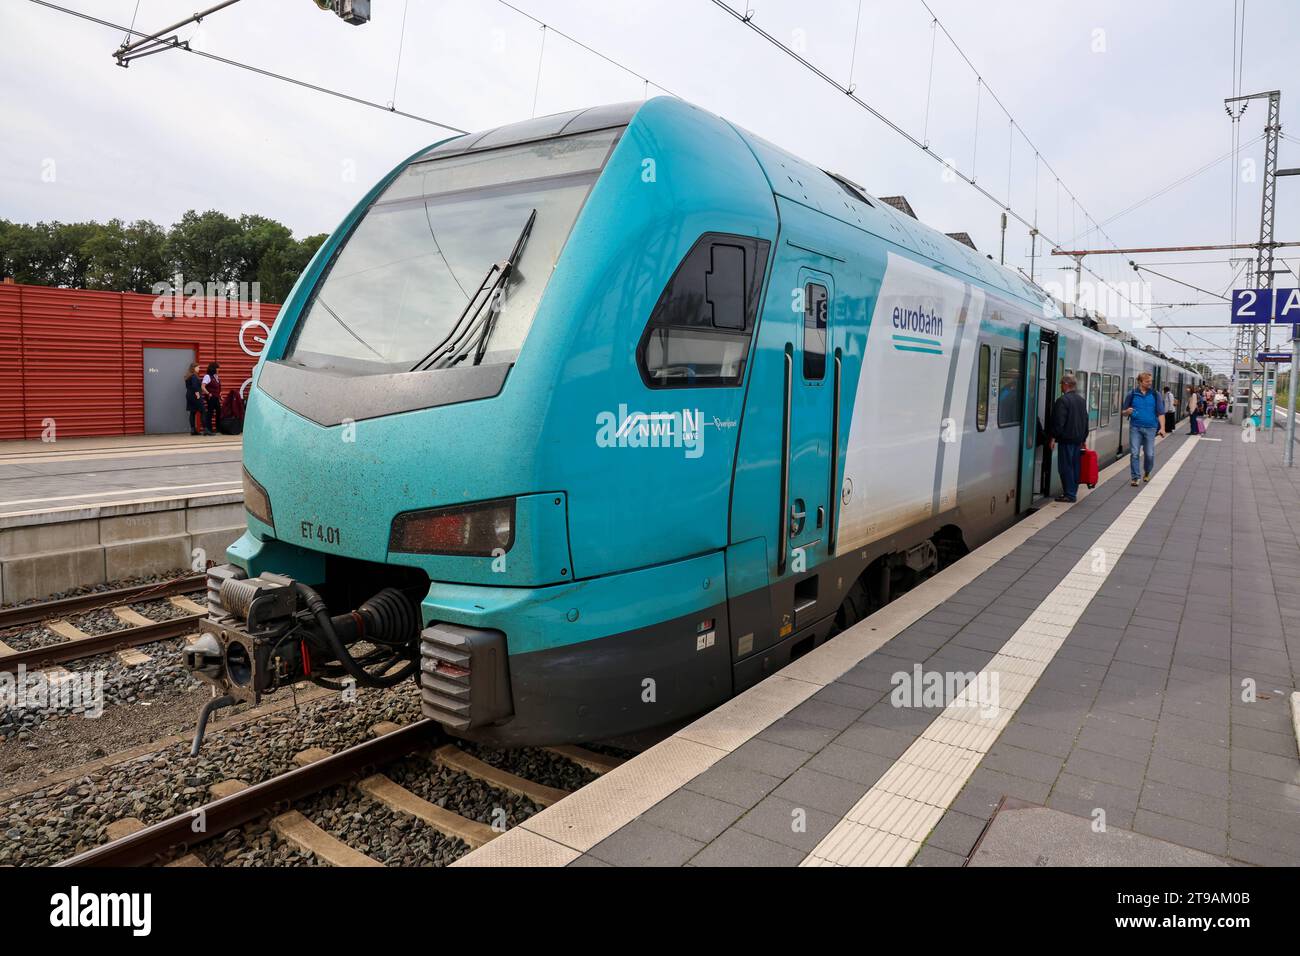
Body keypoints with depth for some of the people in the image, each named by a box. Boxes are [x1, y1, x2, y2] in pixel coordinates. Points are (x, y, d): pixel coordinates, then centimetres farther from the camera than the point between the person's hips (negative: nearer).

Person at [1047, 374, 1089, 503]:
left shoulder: (1063, 400, -15)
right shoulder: (1082, 400, 15)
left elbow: (1059, 422, -18)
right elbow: (1086, 421, 20)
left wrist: (1053, 437, -12)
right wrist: (1083, 438, 25)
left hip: (1067, 439, -9)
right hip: (1078, 439, 9)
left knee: (1066, 466, -5)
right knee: (1075, 465, 13)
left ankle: (1069, 494, -6)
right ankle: (1073, 491, 19)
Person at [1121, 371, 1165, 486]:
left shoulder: (1155, 395, 4)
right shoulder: (1132, 395, 3)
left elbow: (1161, 413, 3)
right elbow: (1124, 413, 10)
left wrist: (1162, 427, -7)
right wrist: (1127, 412, -14)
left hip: (1150, 428, 0)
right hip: (1135, 428, 0)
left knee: (1149, 454, 5)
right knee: (1134, 453, -4)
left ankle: (1147, 473, 29)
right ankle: (1134, 478, 2)